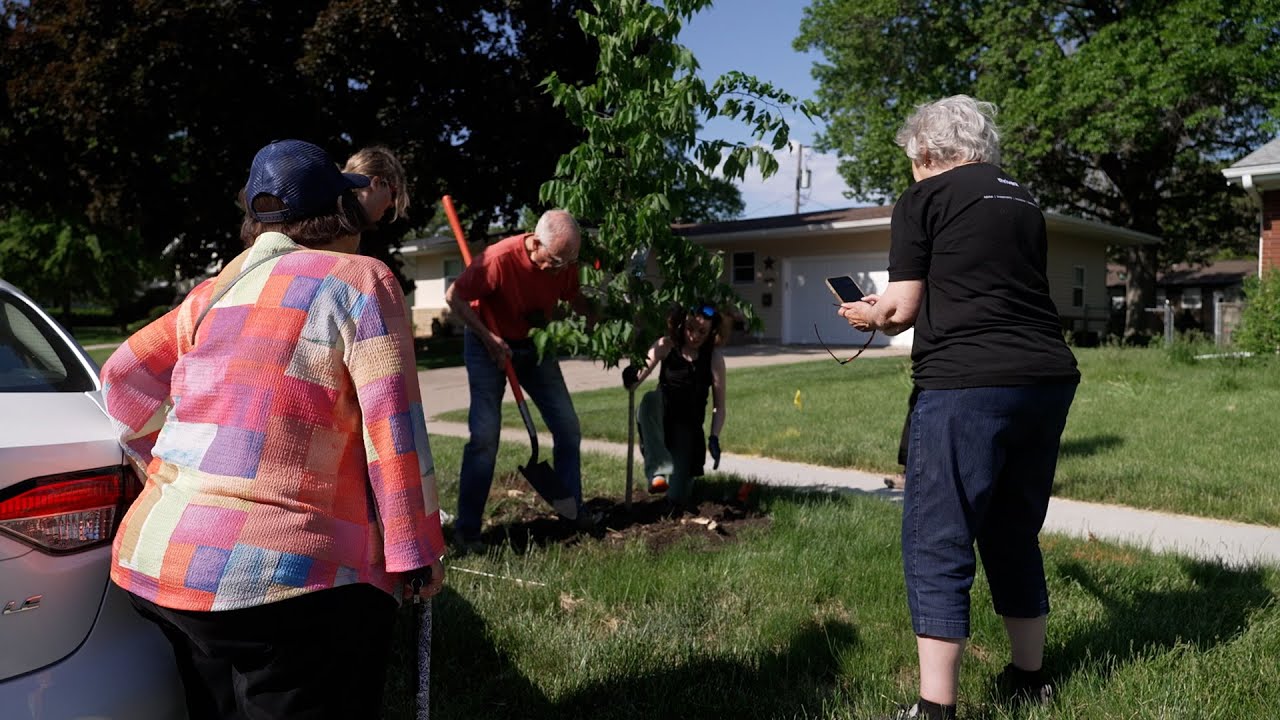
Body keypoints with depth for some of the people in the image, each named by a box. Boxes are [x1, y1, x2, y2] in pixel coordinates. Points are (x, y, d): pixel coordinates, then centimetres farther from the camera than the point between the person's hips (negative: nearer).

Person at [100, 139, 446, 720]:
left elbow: (124, 379, 15)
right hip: (283, 578, -7)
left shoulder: (217, 290, 14)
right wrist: (417, 550, -4)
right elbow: (394, 430, -11)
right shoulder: (360, 281, -5)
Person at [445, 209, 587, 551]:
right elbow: (454, 297, -20)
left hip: (534, 344, 5)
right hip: (489, 344, -5)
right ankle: (466, 529, -2)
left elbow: (573, 303, 4)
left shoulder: (566, 262, -15)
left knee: (568, 427, 3)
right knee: (485, 435, -13)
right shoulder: (500, 258, -31)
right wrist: (488, 338, -24)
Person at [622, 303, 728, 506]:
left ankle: (685, 472, 26)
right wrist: (630, 378, -38)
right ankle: (659, 471, -40)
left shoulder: (714, 357, -8)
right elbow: (634, 382, -13)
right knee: (651, 399, -36)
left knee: (677, 497, -12)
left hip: (688, 426, 0)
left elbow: (719, 405, -4)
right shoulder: (666, 346, -7)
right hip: (661, 419, 0)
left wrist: (714, 438, -18)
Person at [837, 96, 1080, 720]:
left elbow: (903, 309, -3)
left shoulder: (924, 199, 1)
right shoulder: (1023, 201, 20)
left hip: (967, 384, -7)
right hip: (1049, 377, 7)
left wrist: (867, 316, 19)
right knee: (1015, 534, 20)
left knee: (936, 545, -1)